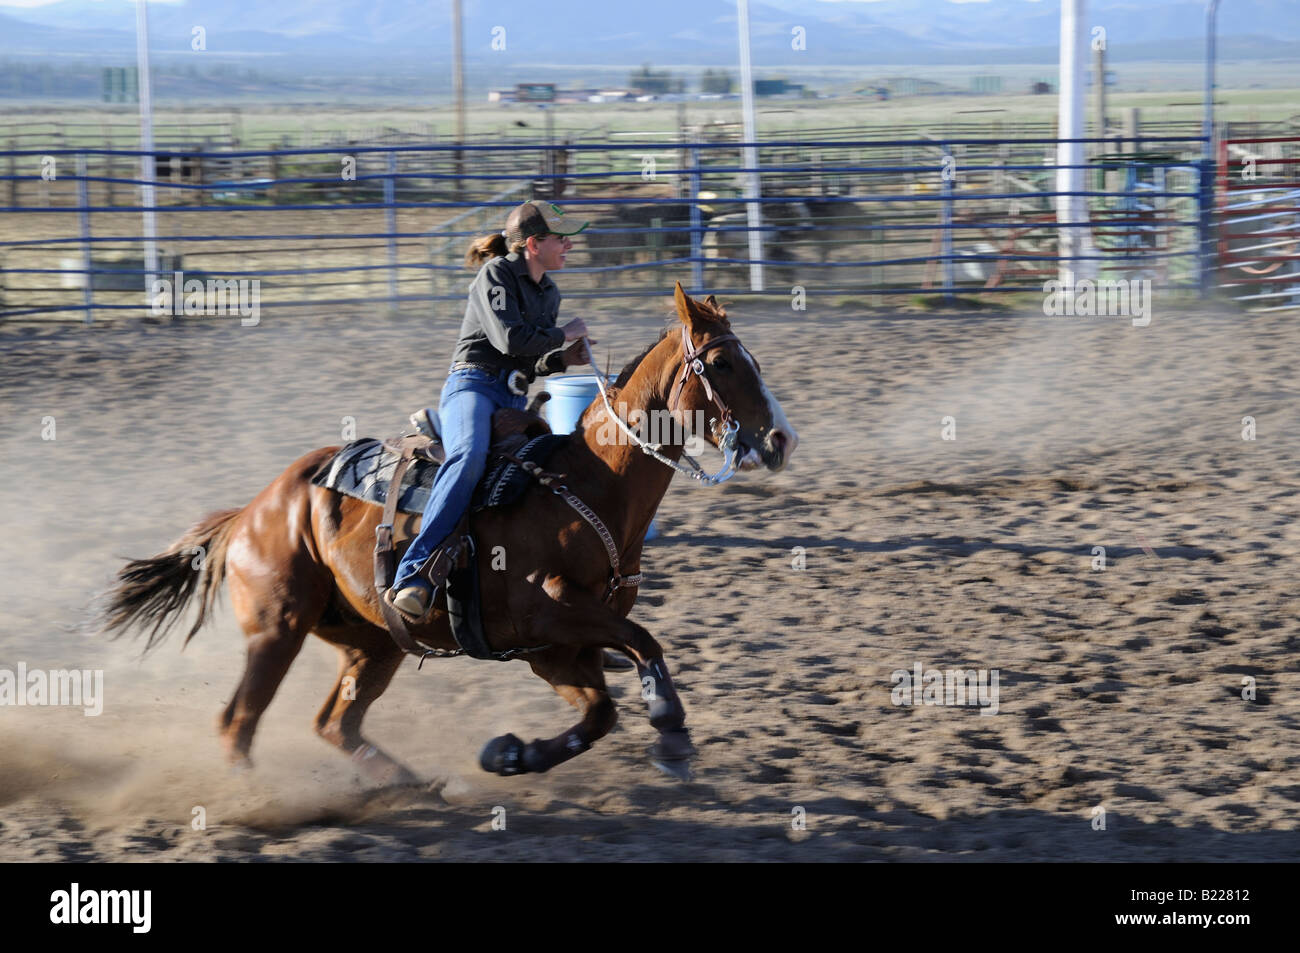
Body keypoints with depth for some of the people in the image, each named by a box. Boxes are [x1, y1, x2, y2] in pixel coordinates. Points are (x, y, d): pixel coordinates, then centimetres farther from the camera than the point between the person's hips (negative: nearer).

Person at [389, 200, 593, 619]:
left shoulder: (549, 293, 22)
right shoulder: (496, 275, -4)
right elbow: (510, 338, -18)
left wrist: (562, 358, 10)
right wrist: (562, 334, -4)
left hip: (515, 402, 9)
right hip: (473, 385, -9)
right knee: (470, 458, -37)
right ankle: (413, 576, -47)